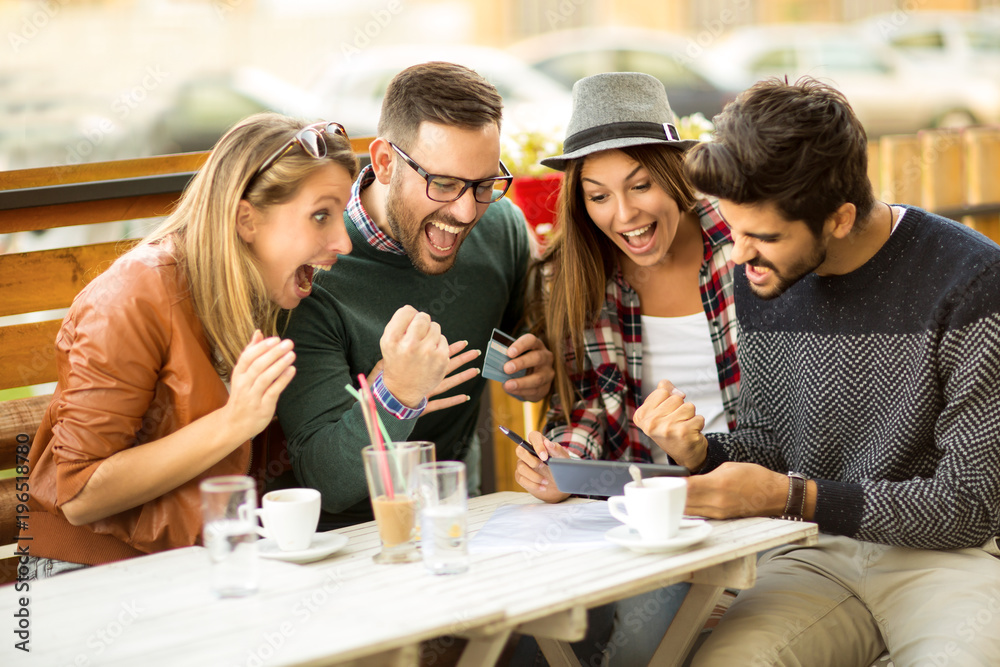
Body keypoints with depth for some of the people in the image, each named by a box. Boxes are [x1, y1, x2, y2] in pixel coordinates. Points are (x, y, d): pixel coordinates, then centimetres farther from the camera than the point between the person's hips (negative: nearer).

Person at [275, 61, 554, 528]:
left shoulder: (501, 227, -2)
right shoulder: (314, 270, -19)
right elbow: (326, 481, -20)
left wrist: (537, 369, -4)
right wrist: (396, 395, -36)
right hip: (346, 540, -3)